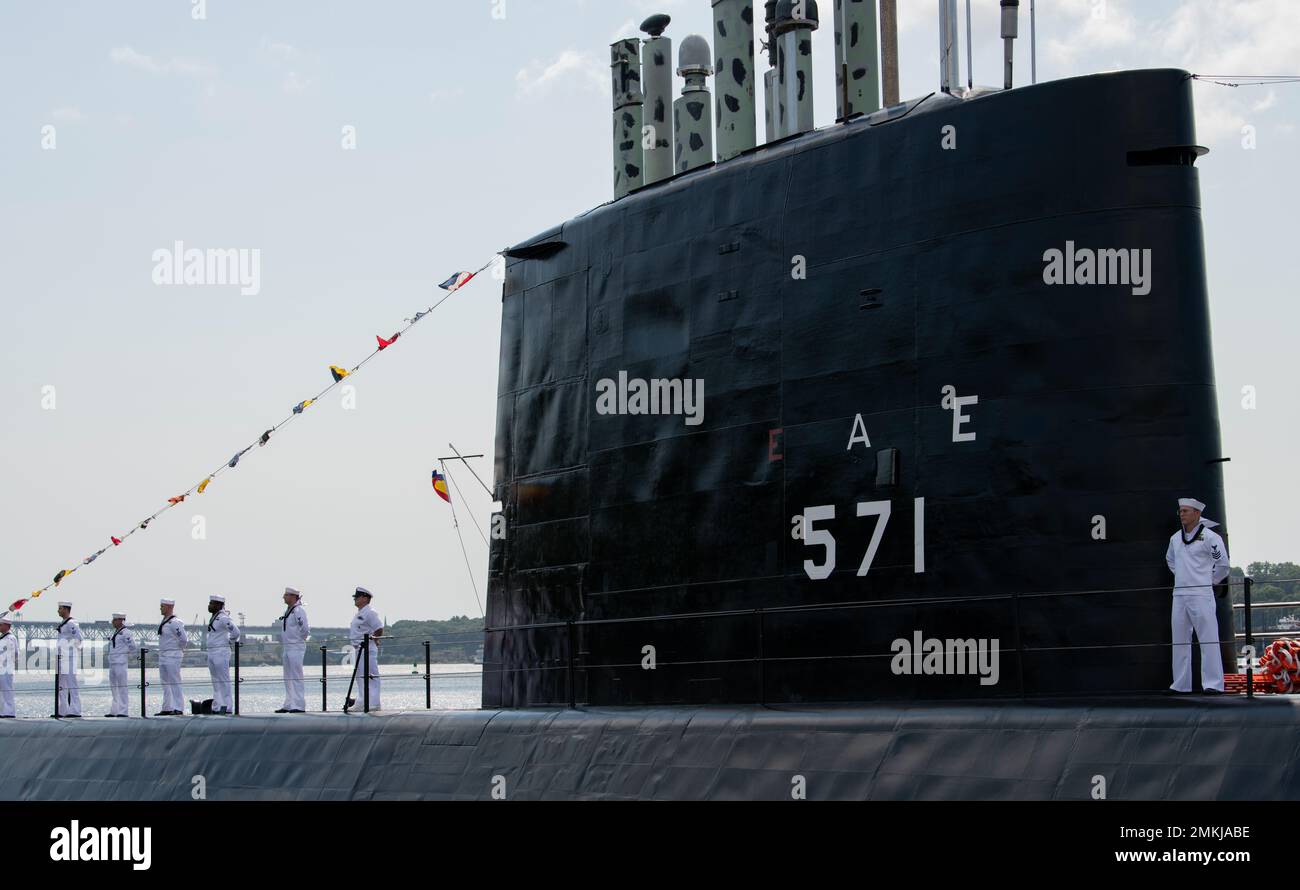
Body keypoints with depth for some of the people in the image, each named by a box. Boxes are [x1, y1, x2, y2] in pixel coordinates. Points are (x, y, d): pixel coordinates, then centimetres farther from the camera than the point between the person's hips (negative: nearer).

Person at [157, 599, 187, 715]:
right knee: (165, 684, 11)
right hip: (162, 656, 9)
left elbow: (183, 639, -19)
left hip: (172, 656, -9)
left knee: (175, 683, -8)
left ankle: (178, 709, -8)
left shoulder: (174, 623, -15)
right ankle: (167, 709, 15)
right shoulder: (164, 622, 13)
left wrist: (180, 650, -2)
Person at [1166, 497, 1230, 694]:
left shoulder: (1209, 537, -7)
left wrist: (1210, 581, 5)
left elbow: (1222, 564, -3)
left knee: (1208, 639, -9)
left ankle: (1213, 683, -10)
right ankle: (1180, 684, 14)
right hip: (1179, 595, 7)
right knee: (1180, 641, 9)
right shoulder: (1175, 539, 13)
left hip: (1201, 595, -7)